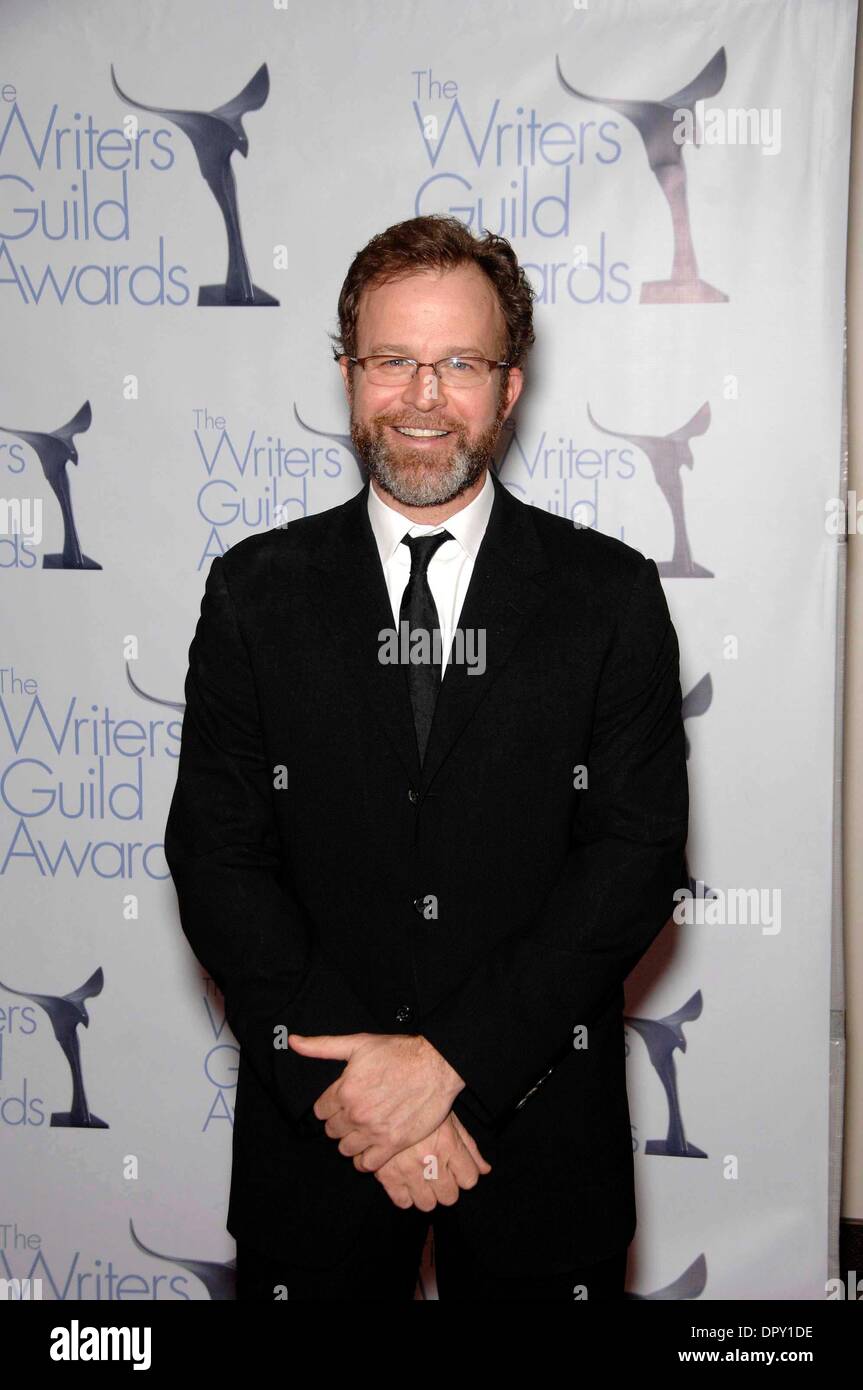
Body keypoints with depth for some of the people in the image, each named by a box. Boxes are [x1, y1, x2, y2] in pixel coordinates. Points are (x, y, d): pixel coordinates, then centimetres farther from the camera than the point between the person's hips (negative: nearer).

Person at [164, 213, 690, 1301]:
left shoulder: (612, 595, -3)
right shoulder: (257, 591, 0)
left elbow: (638, 855, -8)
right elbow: (216, 855, -4)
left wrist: (452, 1059, -16)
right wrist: (346, 1077, -15)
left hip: (543, 1124, 0)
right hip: (313, 1126, 1)